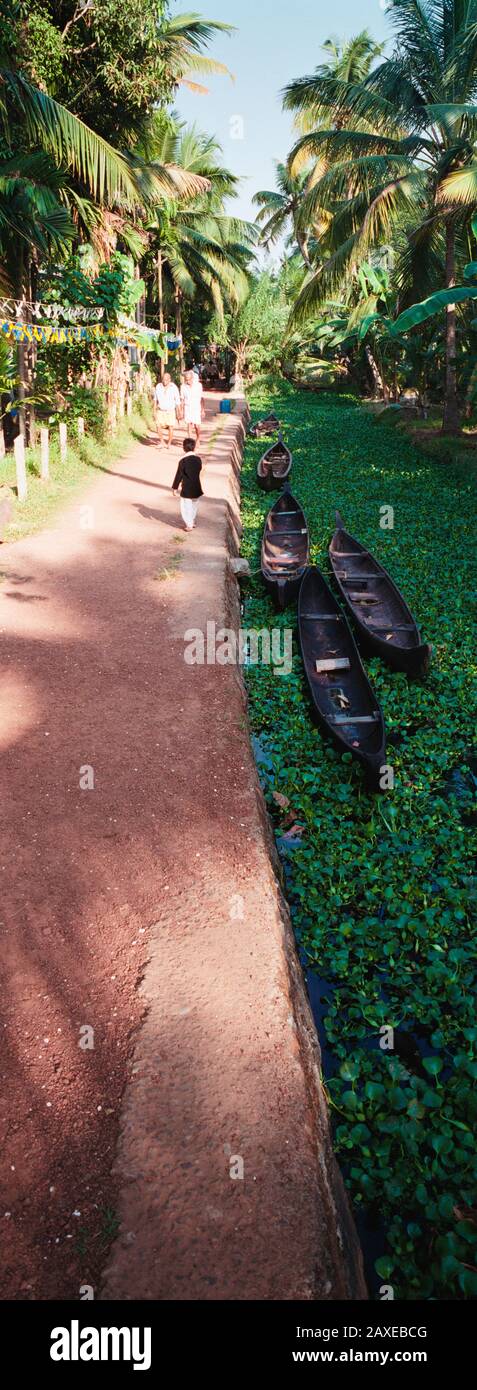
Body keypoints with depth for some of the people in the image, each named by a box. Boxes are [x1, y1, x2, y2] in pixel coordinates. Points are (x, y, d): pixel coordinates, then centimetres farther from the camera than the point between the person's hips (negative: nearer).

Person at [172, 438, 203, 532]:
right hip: (196, 487, 5)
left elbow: (179, 475, -13)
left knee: (186, 506, 6)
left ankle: (189, 525, 7)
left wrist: (175, 488, -5)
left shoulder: (183, 460, -16)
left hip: (187, 489, -5)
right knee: (194, 505, 21)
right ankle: (192, 521, 34)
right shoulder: (198, 459, -3)